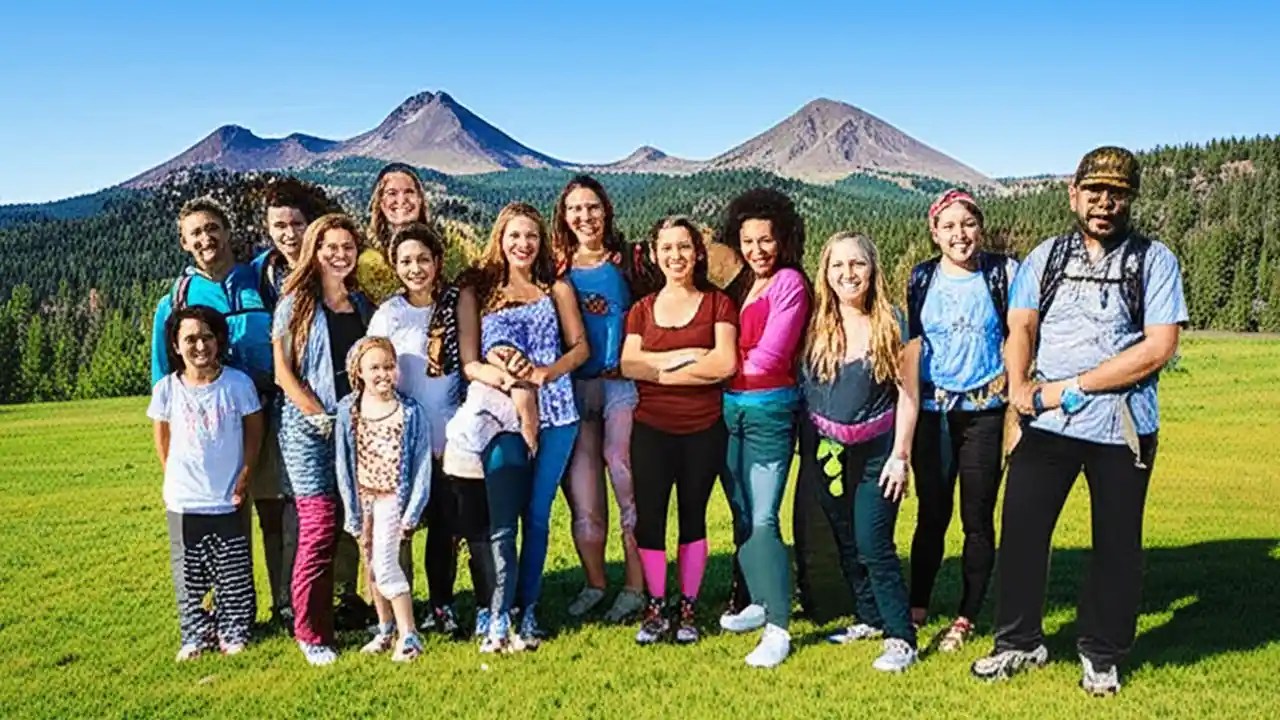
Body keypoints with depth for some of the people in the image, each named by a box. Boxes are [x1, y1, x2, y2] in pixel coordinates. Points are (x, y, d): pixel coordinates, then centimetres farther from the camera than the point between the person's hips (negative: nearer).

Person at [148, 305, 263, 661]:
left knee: (234, 576, 8)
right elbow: (162, 437, 9)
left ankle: (234, 632, 25)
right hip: (183, 502, 1)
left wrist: (244, 477, -1)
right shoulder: (167, 388, -6)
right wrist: (174, 478, 7)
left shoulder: (238, 383, -10)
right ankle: (196, 636, 26)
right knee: (189, 577, 11)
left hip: (228, 501, -1)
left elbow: (254, 431, 2)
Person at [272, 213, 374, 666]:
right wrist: (321, 417, -11)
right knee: (320, 527, -7)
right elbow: (283, 372, -4)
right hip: (310, 429, -4)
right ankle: (311, 633, 4)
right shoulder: (296, 303, 1)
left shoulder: (362, 304, 14)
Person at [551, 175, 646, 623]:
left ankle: (635, 588, 7)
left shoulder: (625, 262, 5)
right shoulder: (556, 269, 11)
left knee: (627, 483, -5)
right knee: (582, 497, 5)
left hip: (621, 383, -2)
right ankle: (594, 584, 22)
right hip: (572, 387, 3)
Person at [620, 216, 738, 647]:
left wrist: (661, 371, -9)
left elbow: (725, 363, -12)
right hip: (651, 430, 2)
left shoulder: (717, 304, 3)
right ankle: (655, 608, 16)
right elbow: (628, 365, -5)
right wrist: (685, 357, -12)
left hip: (704, 430, -2)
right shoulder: (642, 310, 10)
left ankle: (687, 609, 19)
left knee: (693, 516, 8)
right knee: (648, 517, 1)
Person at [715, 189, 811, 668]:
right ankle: (757, 603, 27)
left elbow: (768, 357, -14)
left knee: (763, 520, -10)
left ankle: (778, 629, -3)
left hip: (769, 411, -7)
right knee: (741, 515, 13)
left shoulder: (790, 283, -8)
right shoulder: (739, 284, 13)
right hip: (730, 408, 7)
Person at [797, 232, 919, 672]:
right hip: (826, 452, 4)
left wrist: (900, 456, -9)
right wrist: (806, 457, 5)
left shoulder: (892, 325, -6)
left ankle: (901, 639, 2)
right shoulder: (815, 327, 0)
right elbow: (801, 391, 6)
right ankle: (870, 620, 28)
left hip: (875, 453, -3)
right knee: (846, 545, 11)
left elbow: (908, 394, -4)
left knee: (872, 545, -8)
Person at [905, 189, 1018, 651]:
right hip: (931, 411, 2)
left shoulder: (1003, 272, -2)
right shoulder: (921, 279, 5)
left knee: (978, 519, 3)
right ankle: (916, 608, 20)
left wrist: (1011, 377, -7)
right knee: (932, 514, 9)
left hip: (984, 411, -2)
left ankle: (966, 618, 16)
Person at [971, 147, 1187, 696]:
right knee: (1020, 530, 3)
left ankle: (1101, 654, 27)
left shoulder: (1153, 260, -1)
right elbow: (1021, 329, 4)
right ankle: (1019, 642, 22)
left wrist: (1072, 386, -15)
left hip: (1122, 426, -2)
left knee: (1116, 543, 9)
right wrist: (1018, 386, -16)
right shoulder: (1045, 258, 9)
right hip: (1047, 423, 2)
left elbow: (1159, 347, -10)